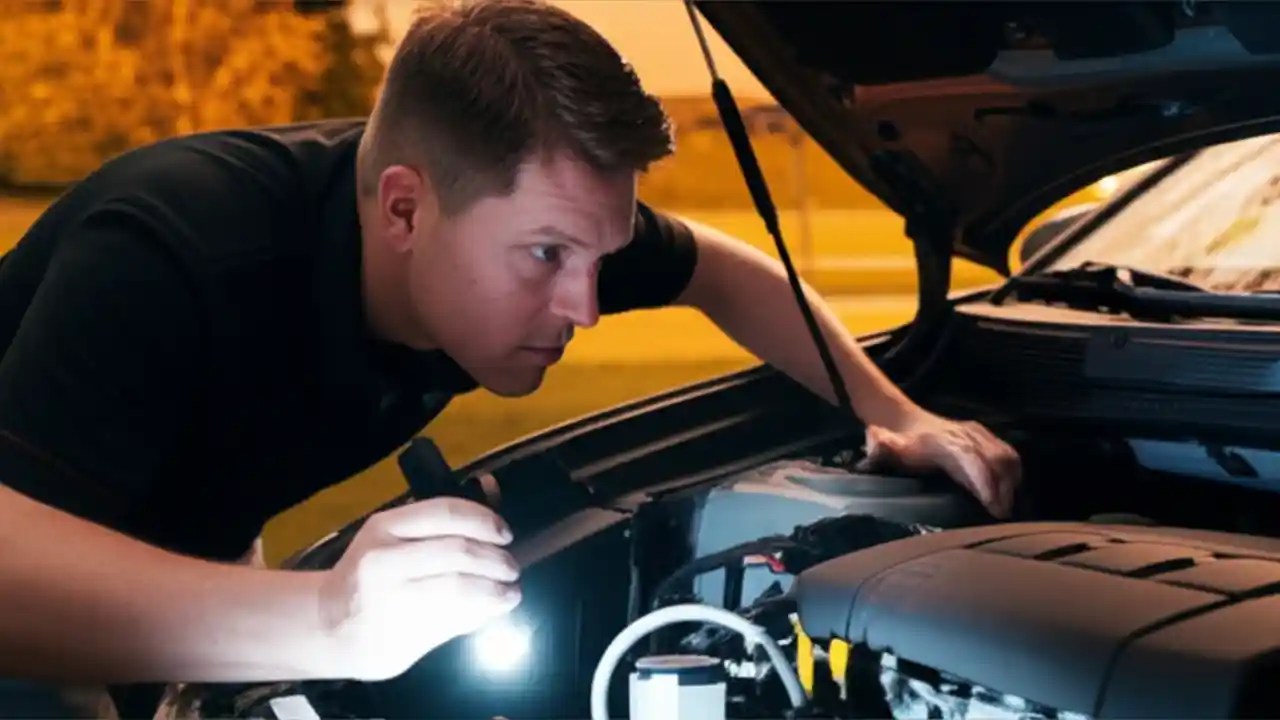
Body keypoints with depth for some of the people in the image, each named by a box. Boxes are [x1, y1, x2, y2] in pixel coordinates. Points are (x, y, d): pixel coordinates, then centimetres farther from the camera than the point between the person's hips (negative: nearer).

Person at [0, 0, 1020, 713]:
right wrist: (327, 623, -64)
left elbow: (724, 269, -3)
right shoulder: (174, 255, -42)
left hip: (190, 558, 6)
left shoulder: (521, 202, -20)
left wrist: (896, 419, -13)